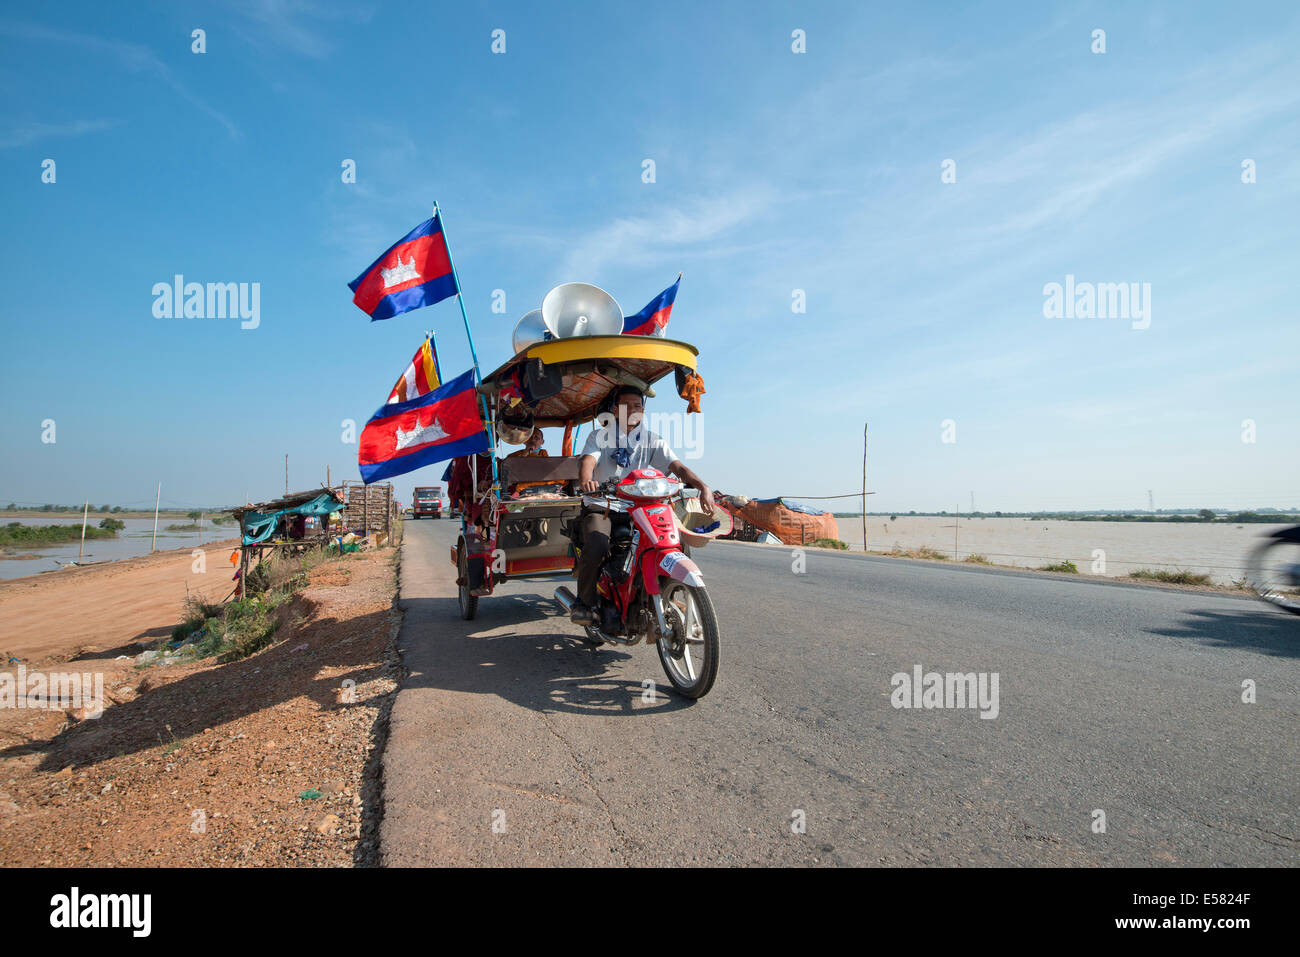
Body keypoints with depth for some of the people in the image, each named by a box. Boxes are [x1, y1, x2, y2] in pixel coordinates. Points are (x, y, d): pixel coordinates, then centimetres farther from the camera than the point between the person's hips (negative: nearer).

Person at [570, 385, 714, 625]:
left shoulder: (652, 441, 11)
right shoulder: (600, 436, 6)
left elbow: (677, 466, -3)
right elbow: (588, 461, -15)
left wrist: (703, 487, -22)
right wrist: (586, 479, -40)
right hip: (601, 506, -2)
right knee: (597, 545, -32)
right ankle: (584, 601, -9)